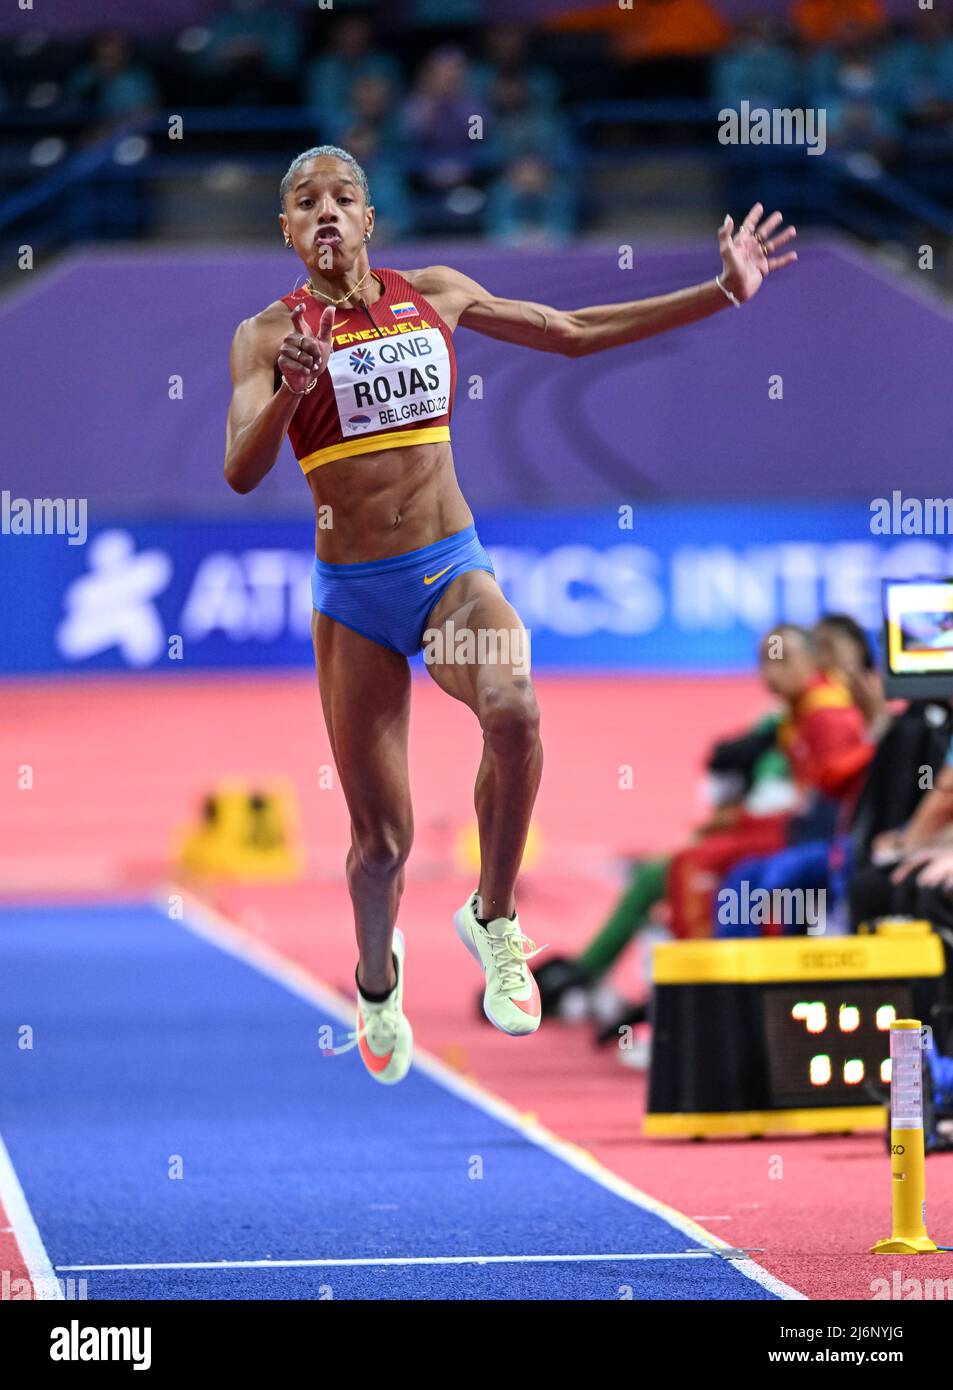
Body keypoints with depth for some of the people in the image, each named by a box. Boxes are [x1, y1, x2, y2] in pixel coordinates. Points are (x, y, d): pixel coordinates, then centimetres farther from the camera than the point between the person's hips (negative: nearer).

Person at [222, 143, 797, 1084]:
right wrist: (291, 392, -36)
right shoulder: (269, 335, -4)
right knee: (382, 837, 3)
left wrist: (721, 292, 12)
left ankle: (493, 917, -10)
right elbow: (241, 474, -16)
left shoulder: (432, 294, 4)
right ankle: (377, 979, 37)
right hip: (353, 595, -1)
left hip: (452, 571, 1)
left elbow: (572, 333, 14)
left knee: (513, 711, -33)